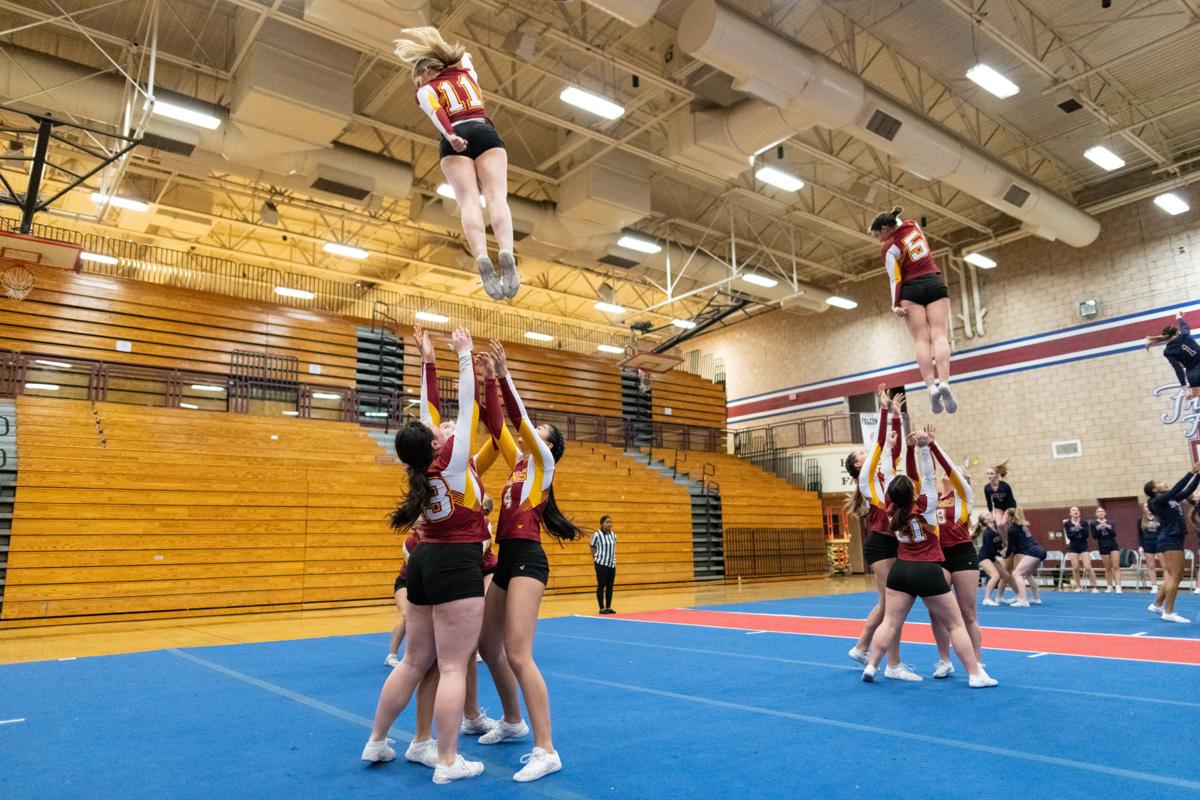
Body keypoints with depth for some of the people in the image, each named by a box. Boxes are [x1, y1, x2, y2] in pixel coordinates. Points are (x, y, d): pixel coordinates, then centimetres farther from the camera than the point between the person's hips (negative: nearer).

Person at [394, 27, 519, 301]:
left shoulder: (425, 89, 17)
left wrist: (450, 136, -18)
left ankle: (482, 258, -41)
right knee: (496, 197, -16)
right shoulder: (466, 70, 29)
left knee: (469, 202, -16)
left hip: (456, 140, -2)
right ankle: (506, 253, -41)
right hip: (485, 132, 2)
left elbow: (435, 111, -5)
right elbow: (464, 56, 53)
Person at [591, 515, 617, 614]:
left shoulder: (614, 535, 3)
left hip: (612, 564, 5)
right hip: (601, 564, -5)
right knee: (601, 585, 0)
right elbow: (592, 547, 3)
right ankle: (602, 608, 6)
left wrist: (613, 559, 10)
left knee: (610, 586, 7)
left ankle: (608, 607, 16)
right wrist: (595, 558, 7)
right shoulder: (597, 535, -10)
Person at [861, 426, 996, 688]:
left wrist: (911, 448, 0)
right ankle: (976, 675, 7)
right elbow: (927, 476, -11)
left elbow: (905, 480, 4)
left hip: (900, 570, 4)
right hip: (928, 572, -4)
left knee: (890, 622, 4)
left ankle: (870, 667, 0)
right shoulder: (924, 507, -13)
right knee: (955, 624, 6)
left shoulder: (892, 510, -1)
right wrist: (924, 447, -20)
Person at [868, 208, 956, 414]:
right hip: (935, 284, 4)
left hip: (911, 290, -4)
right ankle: (944, 382, -28)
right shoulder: (912, 225, 10)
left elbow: (895, 279, -9)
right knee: (940, 336, -9)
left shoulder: (890, 248, -5)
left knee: (921, 340, -8)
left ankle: (932, 386, -24)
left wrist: (895, 305, -10)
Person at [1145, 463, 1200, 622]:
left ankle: (1156, 605, 20)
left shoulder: (1170, 500, 16)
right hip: (1170, 540, -9)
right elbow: (1176, 488, -18)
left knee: (1174, 577, 12)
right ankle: (1168, 613, -6)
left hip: (1174, 540, 9)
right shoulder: (1158, 501, -9)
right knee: (1174, 577, -9)